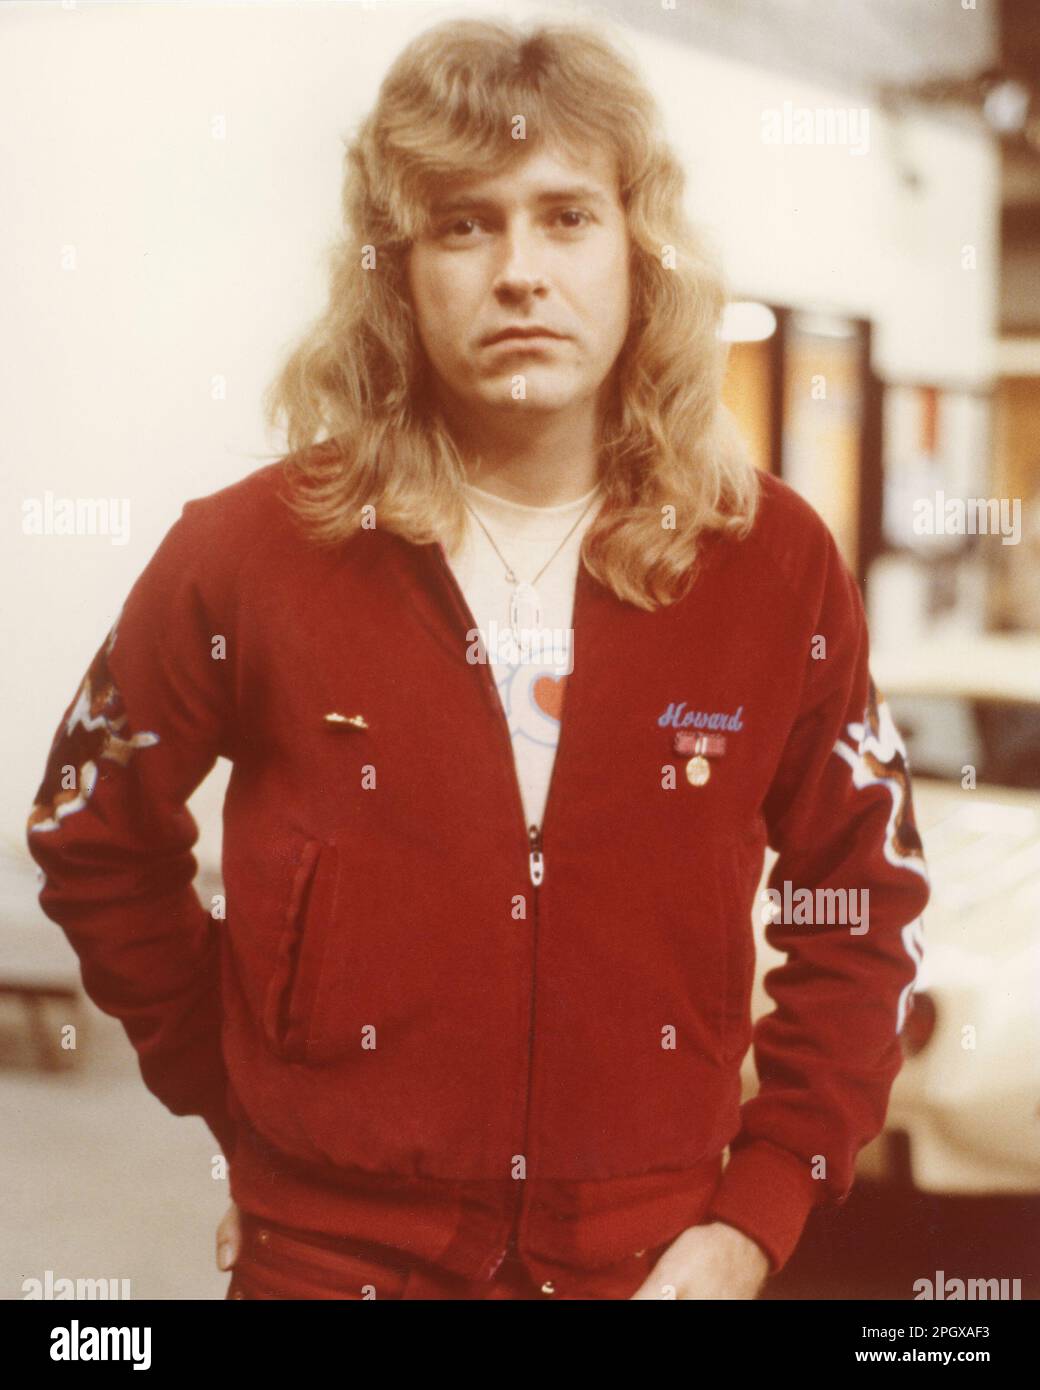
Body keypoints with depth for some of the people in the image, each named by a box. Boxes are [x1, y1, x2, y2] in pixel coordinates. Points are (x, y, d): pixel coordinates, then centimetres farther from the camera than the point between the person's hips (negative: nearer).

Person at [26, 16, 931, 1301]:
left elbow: (866, 905, 2)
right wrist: (238, 1091, 3)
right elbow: (96, 836, 4)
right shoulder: (249, 552, -10)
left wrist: (761, 1214, -4)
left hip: (652, 1256, 1)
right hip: (329, 1251, -1)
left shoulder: (774, 564, -6)